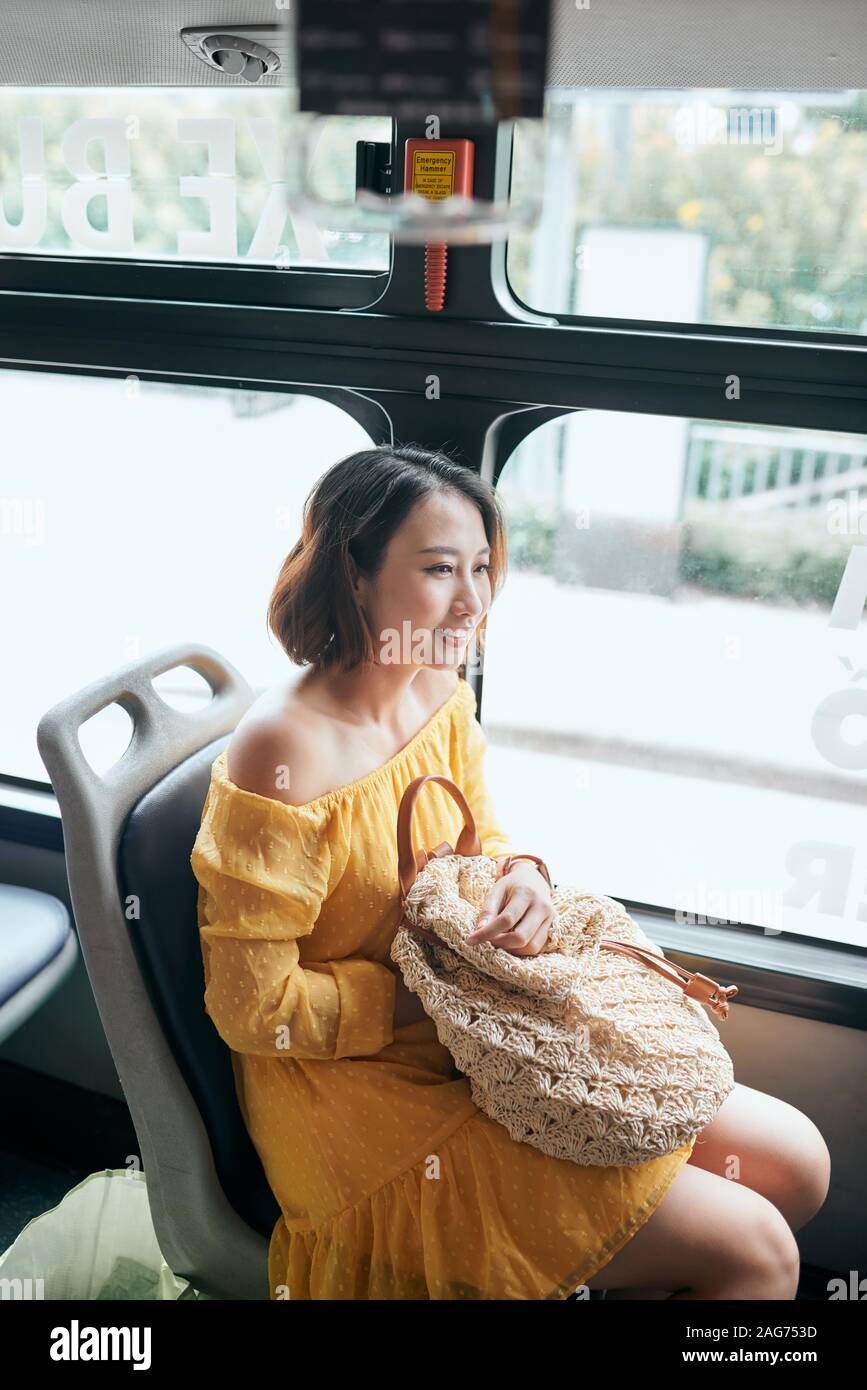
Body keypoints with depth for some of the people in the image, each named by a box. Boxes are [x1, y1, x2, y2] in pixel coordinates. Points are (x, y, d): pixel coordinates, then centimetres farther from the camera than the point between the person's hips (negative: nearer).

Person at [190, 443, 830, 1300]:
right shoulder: (284, 754, -25)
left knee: (796, 1165, 8)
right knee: (756, 1255, -10)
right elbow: (251, 1010, -20)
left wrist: (523, 881, -10)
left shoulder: (444, 696, -1)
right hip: (361, 1093, -7)